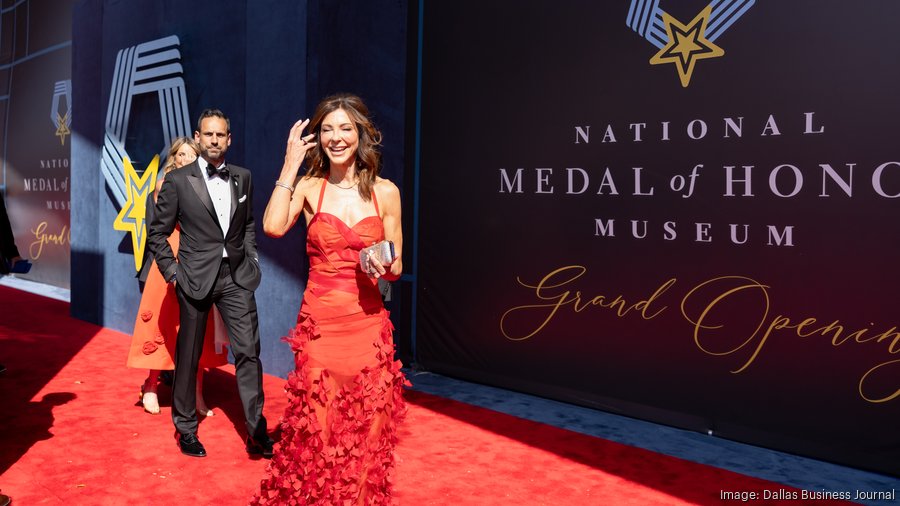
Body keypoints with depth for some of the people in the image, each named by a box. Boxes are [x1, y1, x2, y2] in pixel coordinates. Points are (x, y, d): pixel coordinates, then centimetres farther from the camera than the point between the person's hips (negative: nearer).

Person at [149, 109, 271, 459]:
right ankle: (186, 428, 27)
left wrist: (251, 261, 8)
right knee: (188, 356, 9)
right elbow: (157, 233, 2)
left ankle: (257, 431, 7)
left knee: (248, 351, -2)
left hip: (236, 277, 2)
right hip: (196, 278, -2)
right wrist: (172, 273, -4)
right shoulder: (177, 180, -3)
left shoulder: (242, 177, 7)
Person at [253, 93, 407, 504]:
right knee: (316, 427, 3)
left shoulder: (385, 192, 4)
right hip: (320, 323, -1)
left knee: (366, 428, 7)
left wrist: (385, 266, -15)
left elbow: (396, 267, 9)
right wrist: (290, 165, -11)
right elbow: (273, 227, -20)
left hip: (368, 325, 1)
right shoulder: (308, 187, 1)